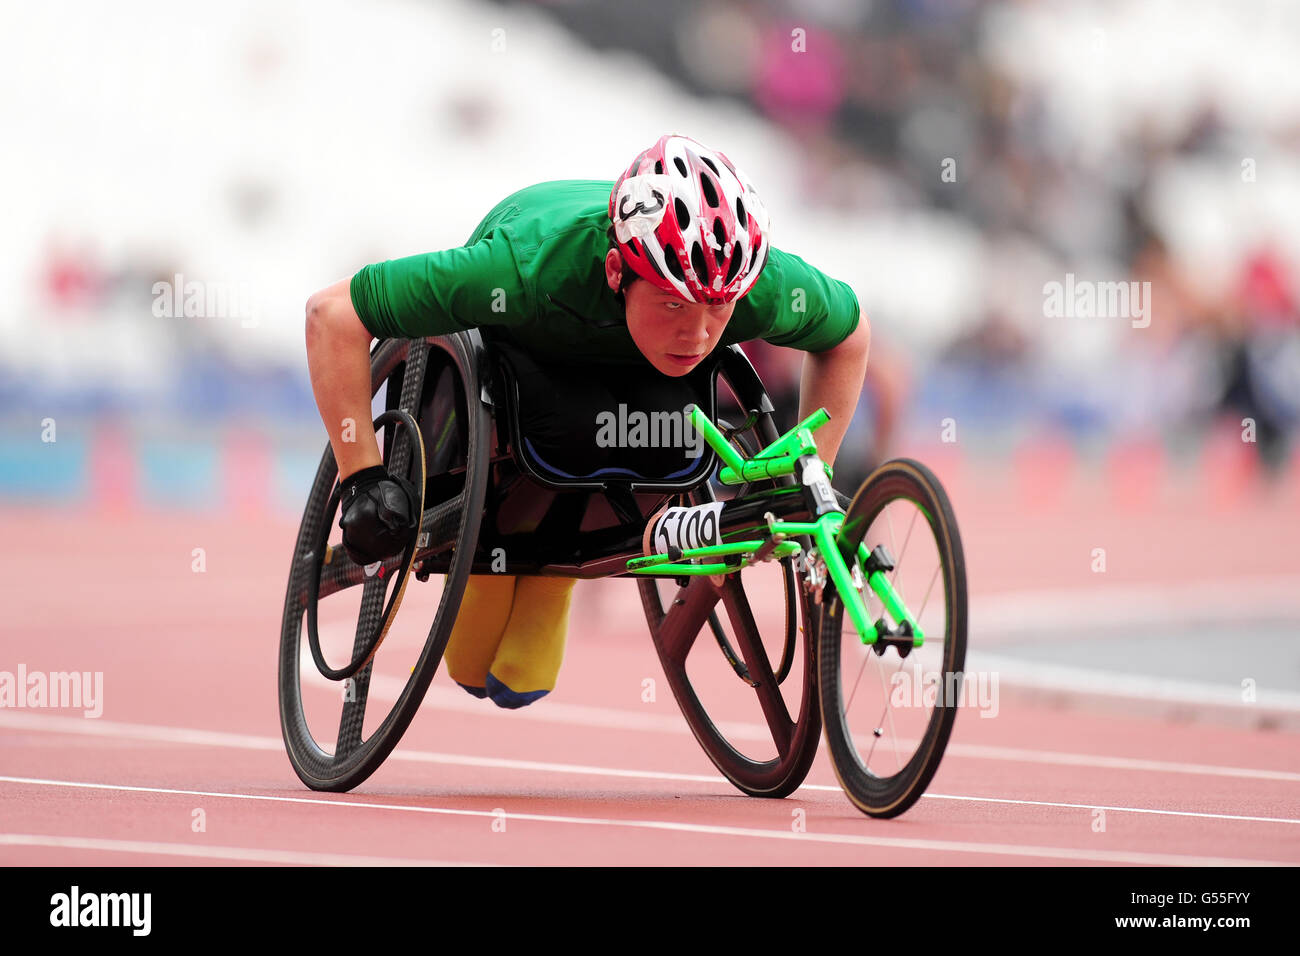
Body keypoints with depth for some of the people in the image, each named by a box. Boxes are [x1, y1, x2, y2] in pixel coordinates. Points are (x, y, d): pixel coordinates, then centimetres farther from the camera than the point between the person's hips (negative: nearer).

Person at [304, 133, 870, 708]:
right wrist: (363, 481, -39)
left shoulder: (766, 285, -36)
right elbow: (332, 313, -39)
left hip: (636, 363, 3)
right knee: (580, 424, -34)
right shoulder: (533, 268, -45)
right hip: (515, 337, -2)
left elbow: (848, 333, -10)